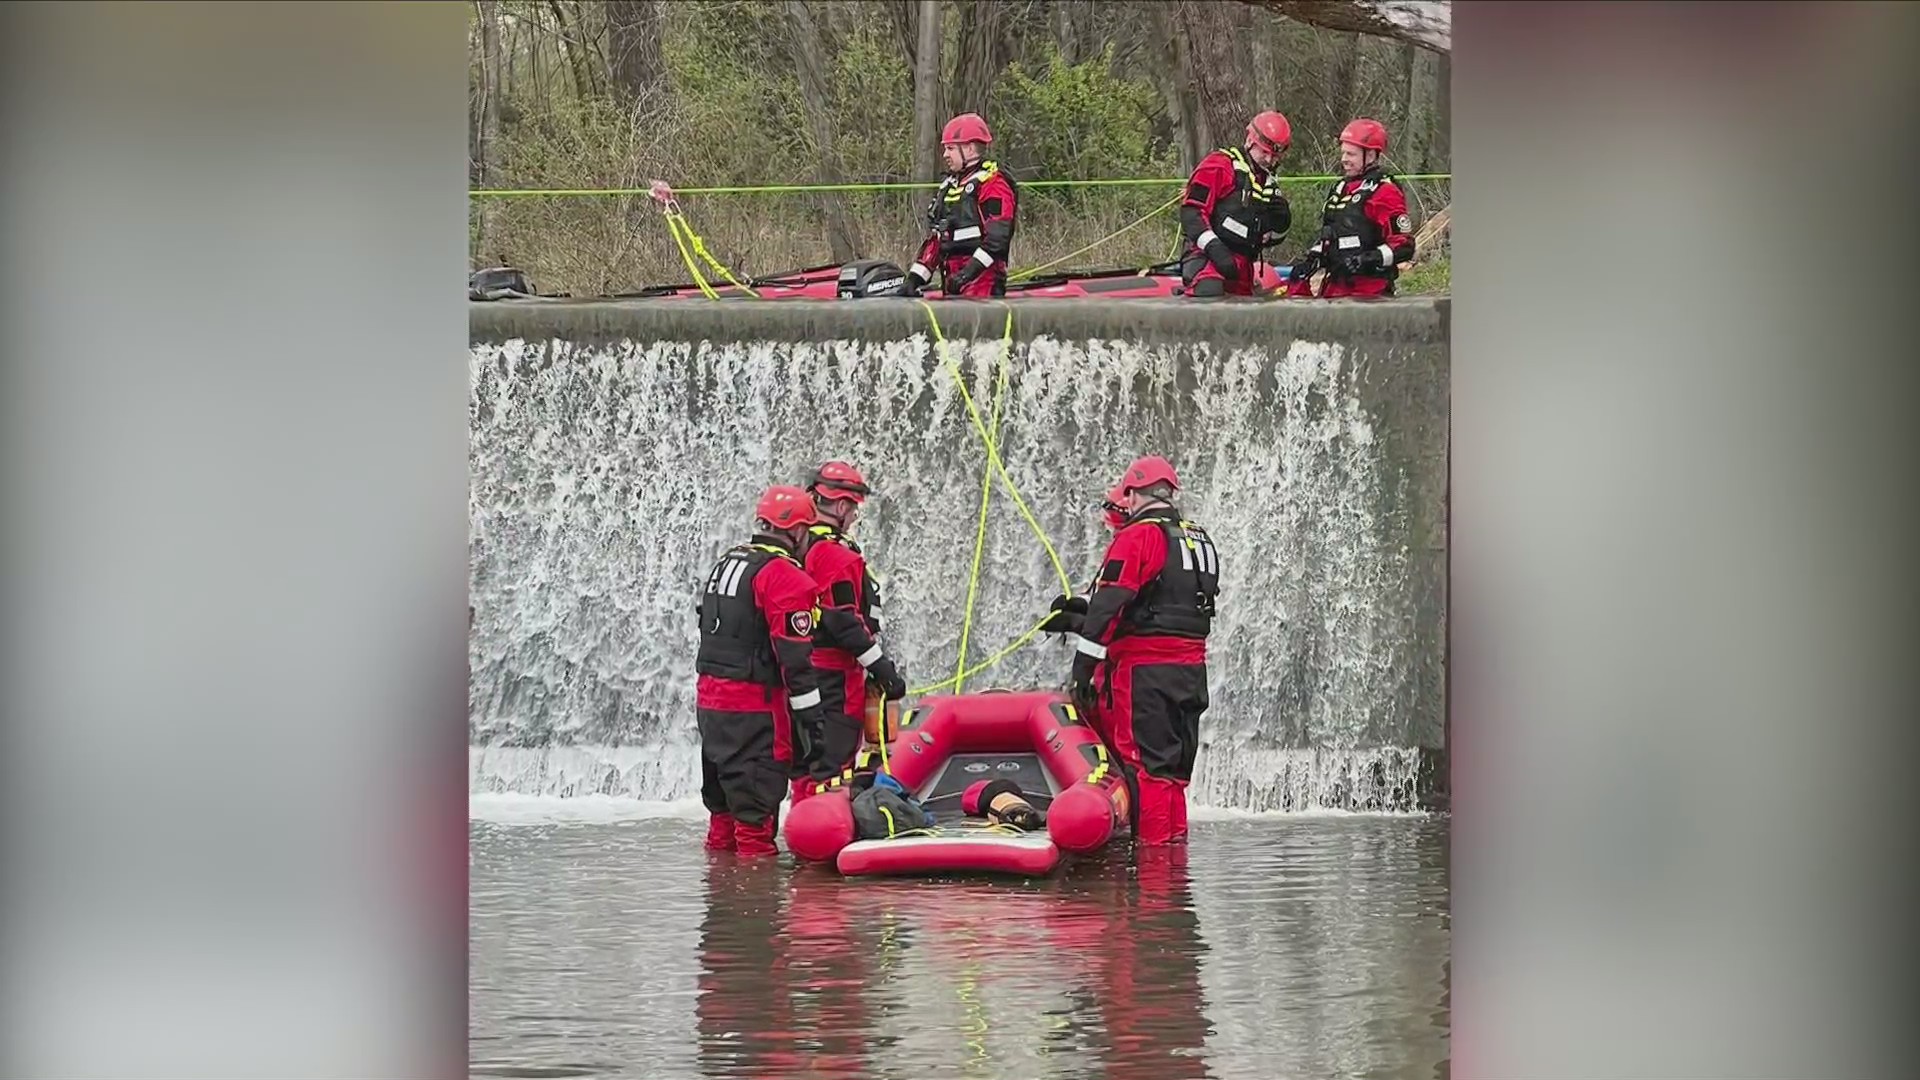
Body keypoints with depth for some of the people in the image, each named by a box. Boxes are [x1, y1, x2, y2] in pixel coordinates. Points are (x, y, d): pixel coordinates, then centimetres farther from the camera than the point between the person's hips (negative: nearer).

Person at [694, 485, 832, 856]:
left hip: (710, 697, 9)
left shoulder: (726, 564, 14)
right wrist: (811, 716, -16)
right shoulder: (785, 576, -14)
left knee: (723, 798, 18)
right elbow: (794, 655, -18)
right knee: (757, 798, -5)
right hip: (755, 706, -9)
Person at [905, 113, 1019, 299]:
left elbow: (997, 236, -17)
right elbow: (935, 237, 24)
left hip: (982, 277, -9)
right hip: (952, 278, 9)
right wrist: (916, 277, 15)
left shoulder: (993, 182, -7)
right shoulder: (948, 186, 22)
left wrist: (972, 270, -24)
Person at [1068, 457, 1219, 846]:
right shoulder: (1200, 540, 17)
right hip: (1192, 668, 8)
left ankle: (1152, 845, -13)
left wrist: (1084, 664, -13)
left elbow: (1109, 604, -15)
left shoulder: (1138, 536, -8)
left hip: (1146, 669, -8)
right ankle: (1175, 842, 14)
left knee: (1148, 763, -9)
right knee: (1175, 766, 13)